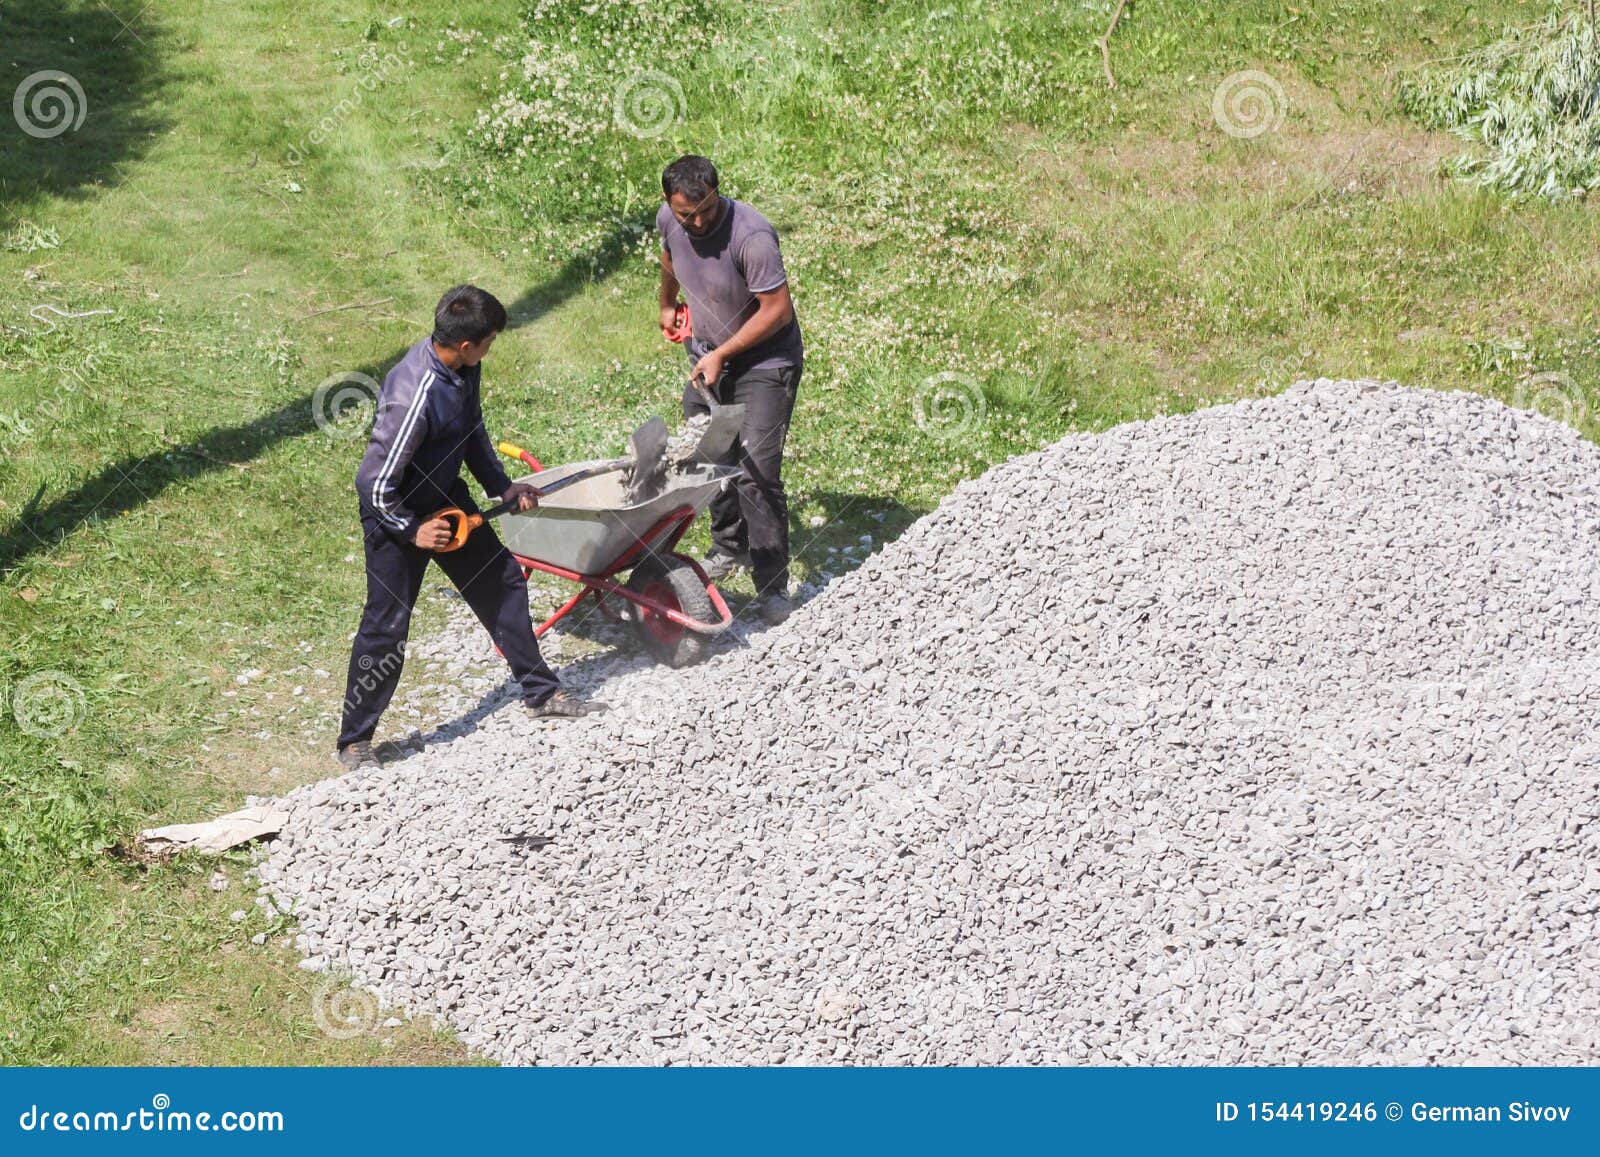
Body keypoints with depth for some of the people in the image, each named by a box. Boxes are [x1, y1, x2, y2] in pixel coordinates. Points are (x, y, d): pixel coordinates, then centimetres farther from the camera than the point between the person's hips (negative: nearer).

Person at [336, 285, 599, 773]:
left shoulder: (464, 369, -10)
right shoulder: (414, 397, -35)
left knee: (502, 581, 15)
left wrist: (503, 487, 9)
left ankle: (542, 693, 31)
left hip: (448, 497, 9)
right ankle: (355, 742, 13)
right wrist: (412, 532, -17)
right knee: (387, 626, -2)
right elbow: (375, 485, -28)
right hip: (397, 514, -9)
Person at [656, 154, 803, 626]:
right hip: (707, 355, 7)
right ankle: (729, 547, 39)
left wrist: (723, 354, -22)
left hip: (764, 361, -7)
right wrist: (667, 303, 32)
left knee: (757, 472, -13)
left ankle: (772, 585, -4)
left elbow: (777, 309, -25)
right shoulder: (668, 220, -9)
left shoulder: (750, 236, -31)